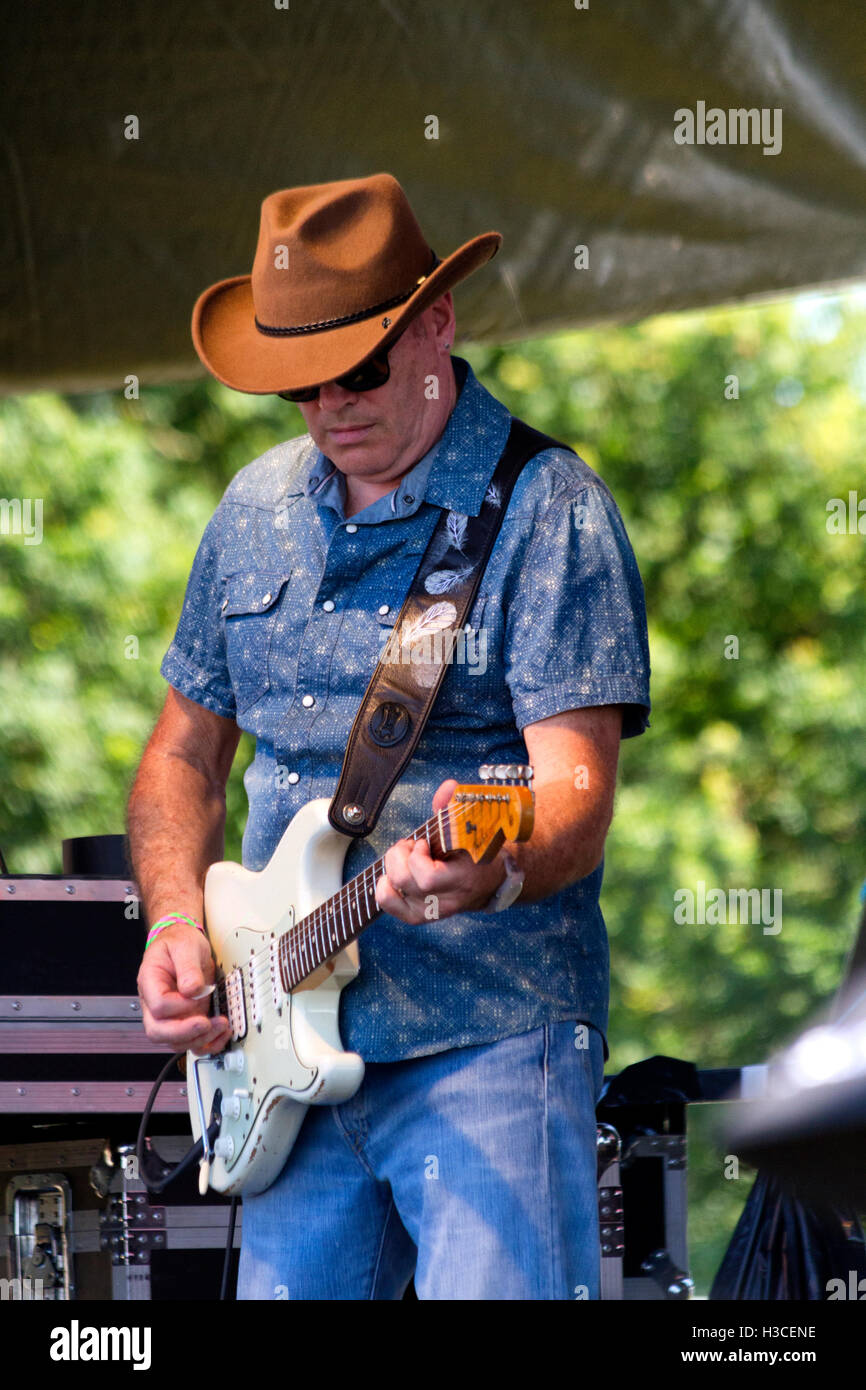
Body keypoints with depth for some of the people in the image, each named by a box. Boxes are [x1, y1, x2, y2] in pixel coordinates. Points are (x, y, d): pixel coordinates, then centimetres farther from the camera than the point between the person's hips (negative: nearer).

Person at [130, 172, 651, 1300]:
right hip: (291, 1048, 6)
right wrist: (176, 922, 3)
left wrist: (493, 872, -39)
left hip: (489, 1038, -6)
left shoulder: (546, 510, -7)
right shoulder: (256, 512, 13)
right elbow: (185, 752, 22)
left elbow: (577, 785, -17)